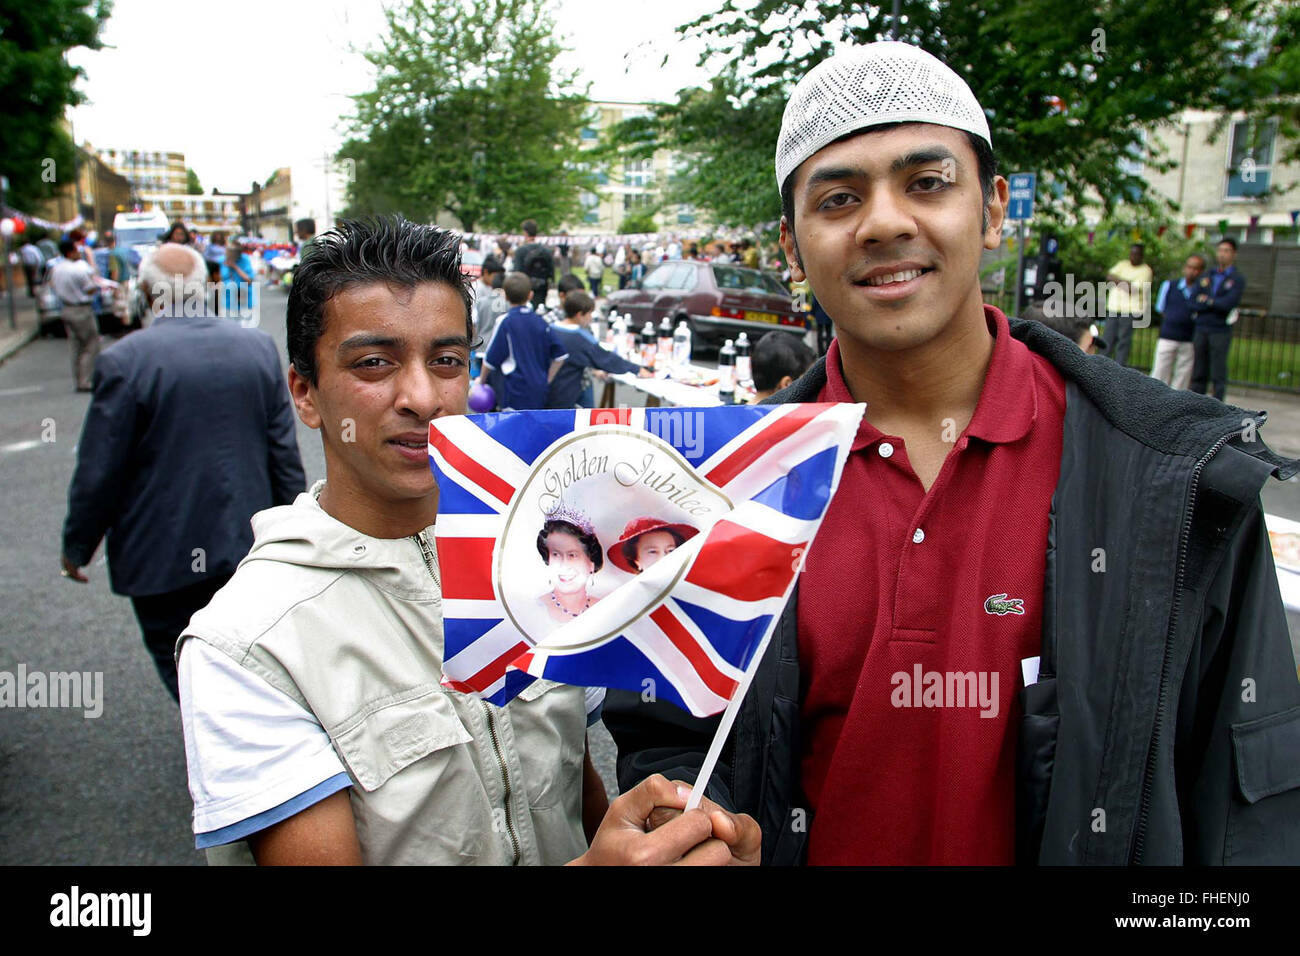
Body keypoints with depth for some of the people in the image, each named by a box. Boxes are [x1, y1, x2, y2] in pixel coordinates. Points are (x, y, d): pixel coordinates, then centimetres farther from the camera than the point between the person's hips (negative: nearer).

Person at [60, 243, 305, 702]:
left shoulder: (125, 360, -17)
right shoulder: (259, 347, -3)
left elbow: (98, 471, -12)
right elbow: (285, 453, 1)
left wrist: (76, 547, 4)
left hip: (164, 557, -4)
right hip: (245, 547, 5)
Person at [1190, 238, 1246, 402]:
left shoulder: (1238, 279, 1)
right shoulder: (1205, 277, 14)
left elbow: (1229, 303, -14)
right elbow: (1194, 303, 3)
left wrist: (1207, 301, -3)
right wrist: (1218, 304, -7)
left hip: (1221, 331, -4)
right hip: (1201, 329, 4)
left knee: (1218, 375, -3)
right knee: (1198, 373, 6)